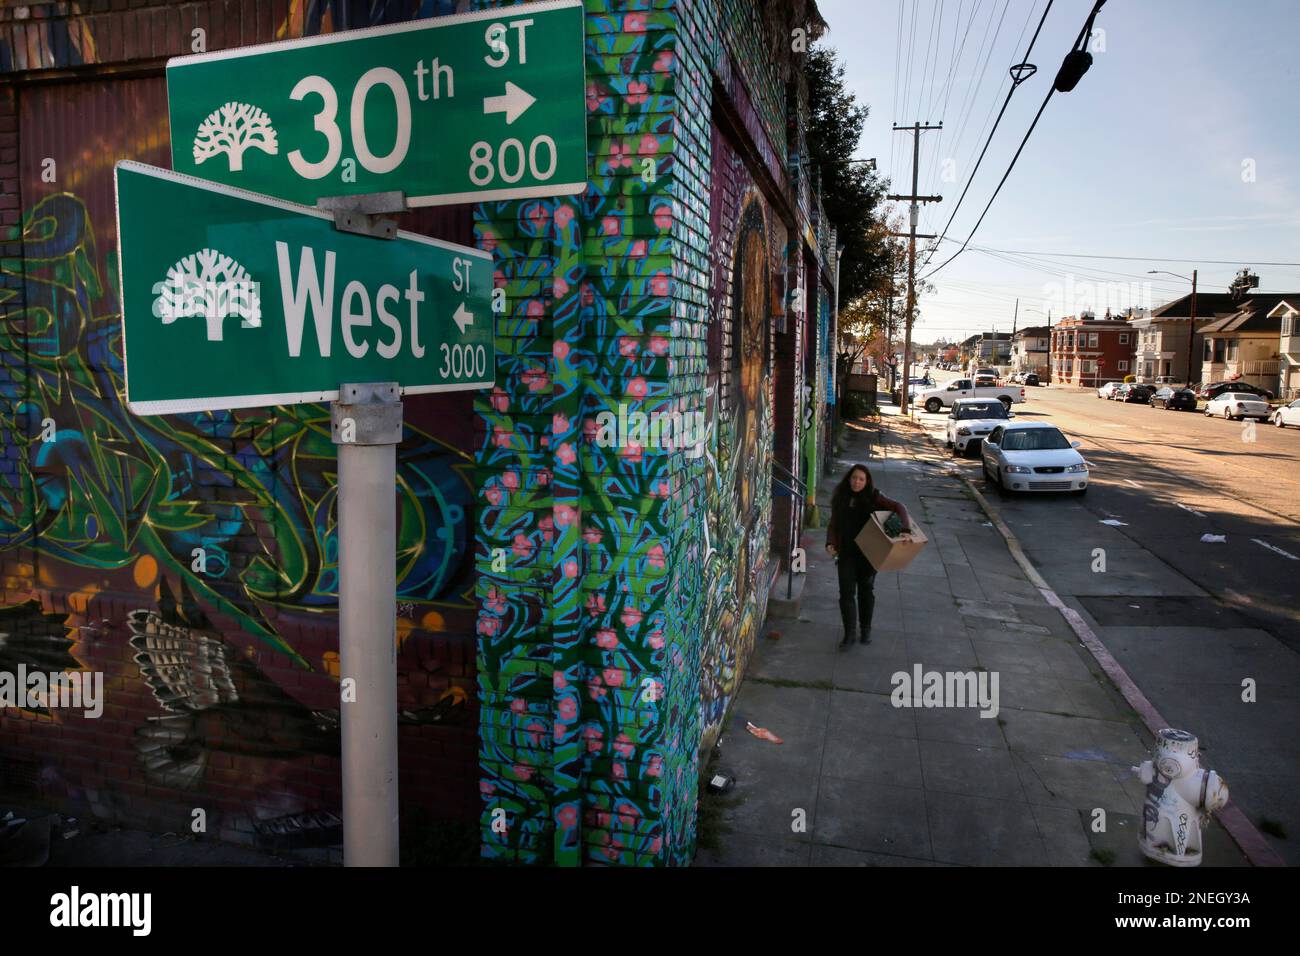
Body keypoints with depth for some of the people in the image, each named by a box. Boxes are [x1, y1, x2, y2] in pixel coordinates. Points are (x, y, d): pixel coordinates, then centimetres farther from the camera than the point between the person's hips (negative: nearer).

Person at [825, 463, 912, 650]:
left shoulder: (873, 498, -7)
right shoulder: (840, 498, 1)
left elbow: (897, 506, -14)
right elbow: (833, 524, 5)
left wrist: (906, 527, -31)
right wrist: (830, 543, -12)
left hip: (868, 553, -1)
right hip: (846, 553, 1)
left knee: (866, 591, 14)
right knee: (846, 592, -4)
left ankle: (866, 629, 33)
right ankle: (849, 634, 4)